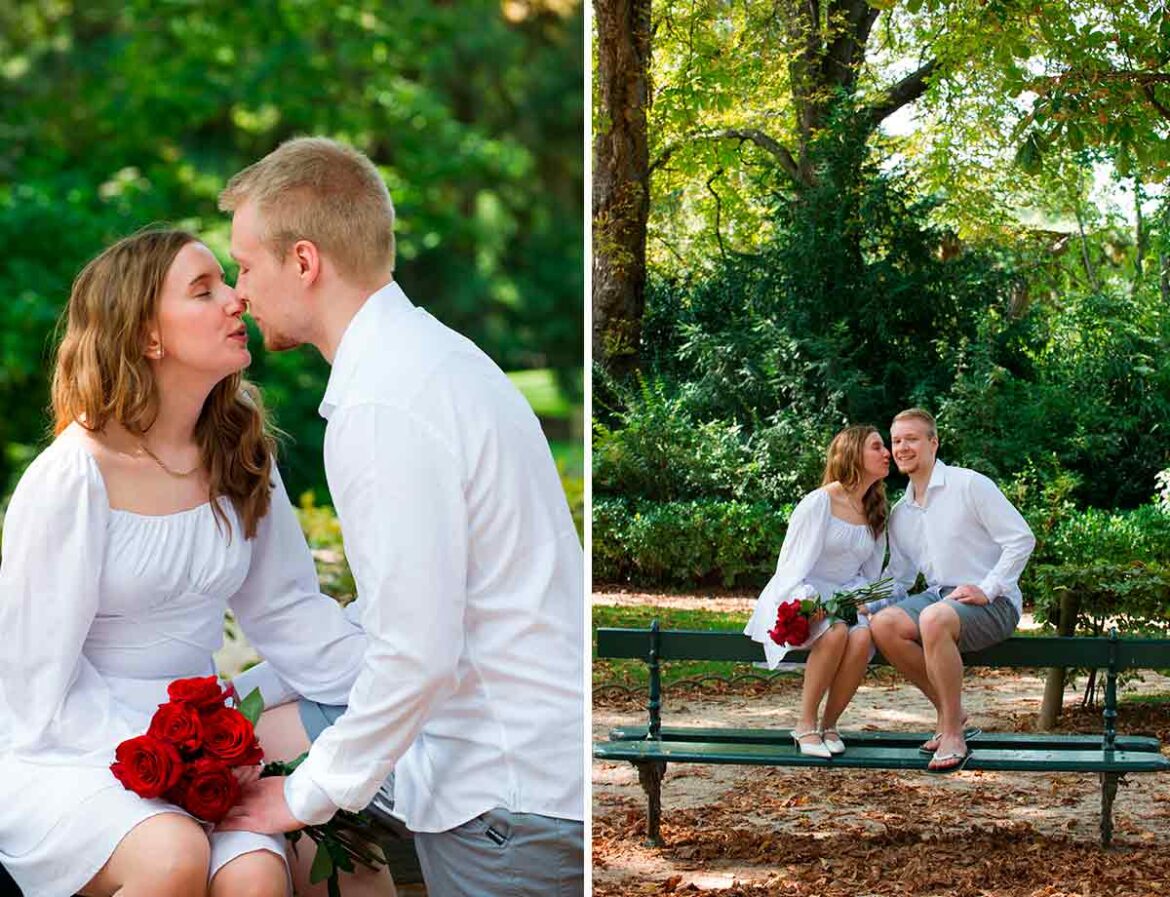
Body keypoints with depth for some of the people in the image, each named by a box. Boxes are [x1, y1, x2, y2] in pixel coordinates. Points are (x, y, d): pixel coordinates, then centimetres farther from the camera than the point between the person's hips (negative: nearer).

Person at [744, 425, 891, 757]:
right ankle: (806, 724, -24)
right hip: (798, 601, -5)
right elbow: (793, 567, -12)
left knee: (863, 637, -31)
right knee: (836, 632, -38)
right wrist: (807, 603, -31)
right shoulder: (819, 503, -8)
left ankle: (829, 725, -17)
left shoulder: (875, 513, 14)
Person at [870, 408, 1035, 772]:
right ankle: (948, 711, -7)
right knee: (883, 624, -22)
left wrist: (986, 589, -17)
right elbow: (899, 577, 22)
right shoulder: (900, 513, 17)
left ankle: (953, 733, -28)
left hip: (992, 603, -7)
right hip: (939, 596, 7)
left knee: (934, 618, -38)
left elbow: (1021, 539, -9)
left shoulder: (969, 485, -6)